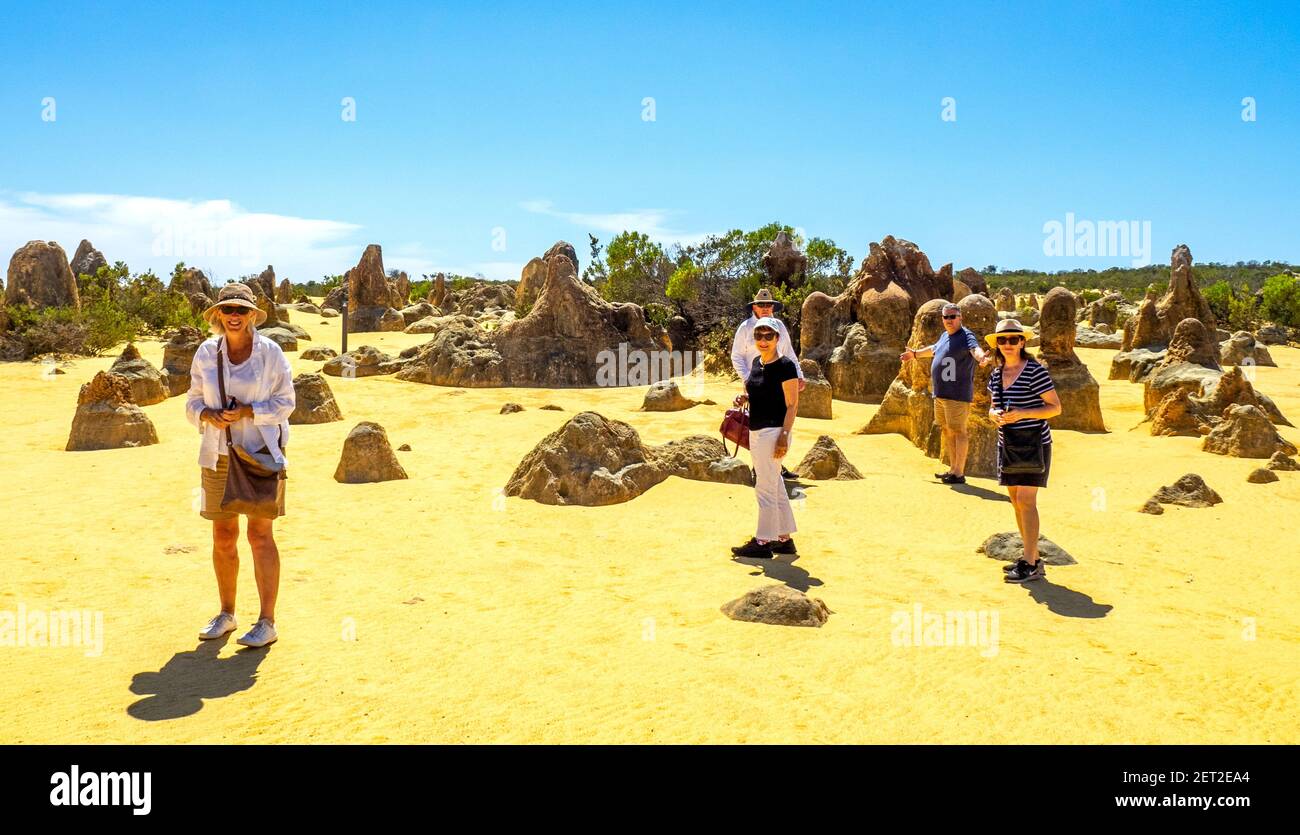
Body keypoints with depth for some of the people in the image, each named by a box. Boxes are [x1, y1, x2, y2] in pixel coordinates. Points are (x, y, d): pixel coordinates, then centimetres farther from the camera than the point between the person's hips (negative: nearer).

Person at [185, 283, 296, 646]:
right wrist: (208, 415, -12)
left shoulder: (270, 352, -5)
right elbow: (194, 401, 9)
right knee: (223, 537, 10)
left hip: (260, 452, -4)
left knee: (260, 535, -3)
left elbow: (285, 403, -4)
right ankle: (226, 614, 27)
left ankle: (267, 623, 4)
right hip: (218, 455, 4)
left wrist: (246, 411, -18)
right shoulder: (206, 353, 4)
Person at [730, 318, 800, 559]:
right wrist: (745, 398, 4)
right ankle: (785, 539, 24)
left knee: (766, 488, -3)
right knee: (775, 487, 15)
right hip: (756, 431, 9)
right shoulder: (757, 363, 11)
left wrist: (784, 436, -21)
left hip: (773, 431, -9)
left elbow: (792, 405, -14)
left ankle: (762, 542, 5)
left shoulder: (785, 366, -13)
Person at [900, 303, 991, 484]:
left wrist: (981, 357, -55)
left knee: (958, 431, -7)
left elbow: (975, 348, -34)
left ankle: (959, 474, -4)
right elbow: (933, 349, 38)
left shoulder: (965, 336, -12)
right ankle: (953, 469, 26)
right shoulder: (945, 336, 16)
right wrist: (915, 353, 51)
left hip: (957, 394, -9)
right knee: (947, 431, 15)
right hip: (940, 393, 9)